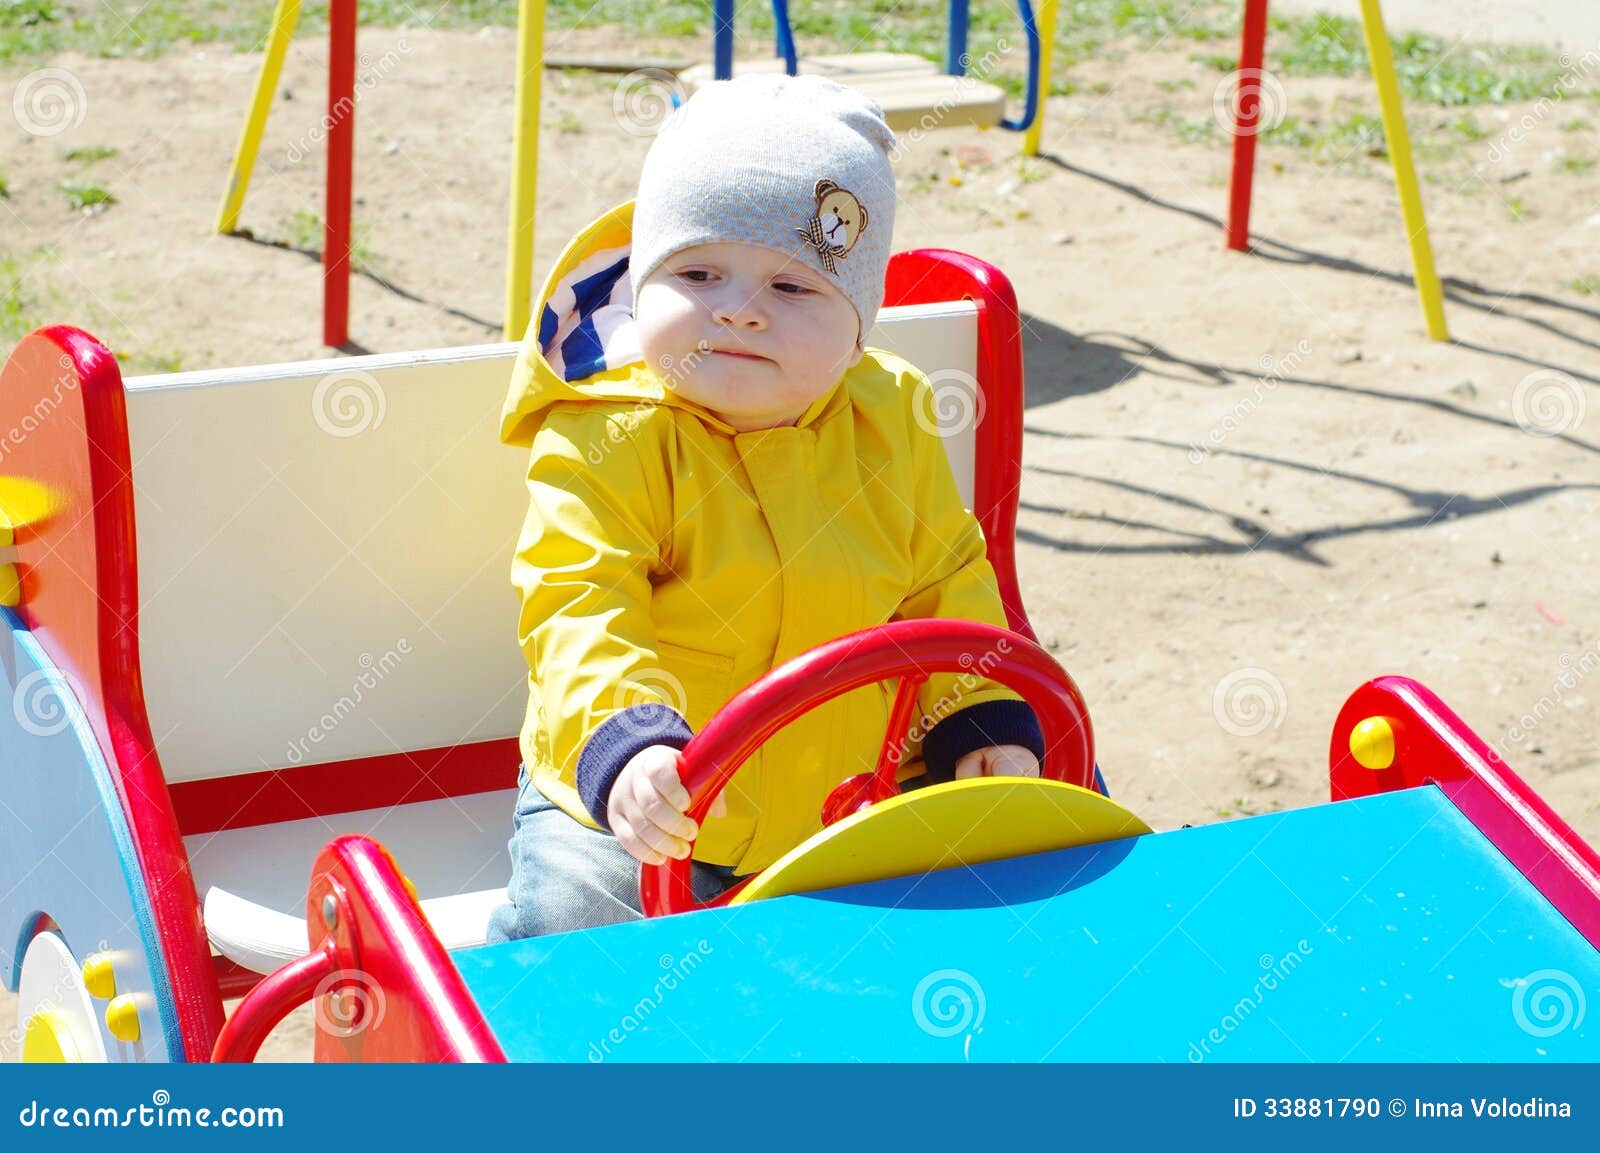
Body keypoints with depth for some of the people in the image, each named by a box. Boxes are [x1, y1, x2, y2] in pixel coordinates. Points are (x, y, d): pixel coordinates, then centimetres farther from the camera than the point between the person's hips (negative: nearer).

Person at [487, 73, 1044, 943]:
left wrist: (987, 724, 3)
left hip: (853, 796, 4)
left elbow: (947, 587, 12)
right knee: (568, 914, -25)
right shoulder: (606, 443, -15)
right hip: (633, 807, -4)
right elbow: (576, 610, -25)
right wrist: (622, 743, -42)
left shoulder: (889, 424, 0)